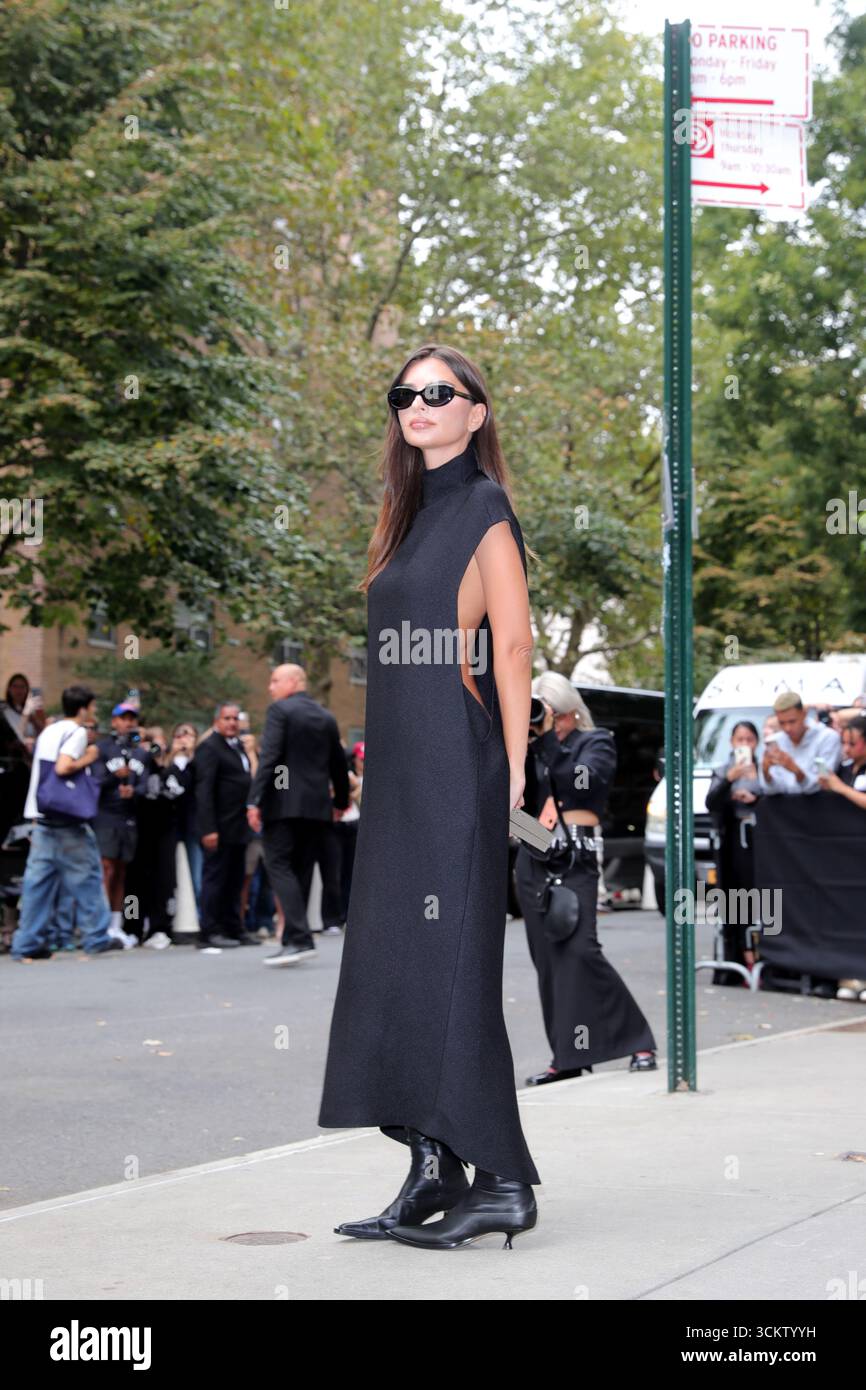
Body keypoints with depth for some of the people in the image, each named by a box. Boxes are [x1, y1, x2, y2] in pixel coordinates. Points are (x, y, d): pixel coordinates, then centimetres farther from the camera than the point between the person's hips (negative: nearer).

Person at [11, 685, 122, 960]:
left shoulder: (48, 731, 17)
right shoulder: (76, 732, -8)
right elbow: (63, 767, -22)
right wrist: (88, 759, -7)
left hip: (41, 817, 8)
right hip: (67, 818, -8)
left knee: (39, 881, 5)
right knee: (86, 877, 3)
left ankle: (27, 944, 2)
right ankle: (96, 938, 7)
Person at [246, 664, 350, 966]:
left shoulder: (279, 711, -4)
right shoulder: (327, 718, 14)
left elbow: (269, 757, -15)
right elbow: (338, 763, 20)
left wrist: (255, 801, -17)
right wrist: (342, 800, 33)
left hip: (284, 804, -6)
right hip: (317, 806, 6)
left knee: (279, 865, -7)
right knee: (302, 871, 10)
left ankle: (300, 938, -20)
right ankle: (293, 941, 11)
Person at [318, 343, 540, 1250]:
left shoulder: (484, 510, -4)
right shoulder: (412, 516, 19)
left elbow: (512, 648, -11)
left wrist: (514, 772, -16)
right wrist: (379, 763, 14)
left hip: (457, 766, -8)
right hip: (399, 769, 8)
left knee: (450, 962, -9)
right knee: (393, 961, 6)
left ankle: (502, 1181, -2)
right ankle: (432, 1173, 11)